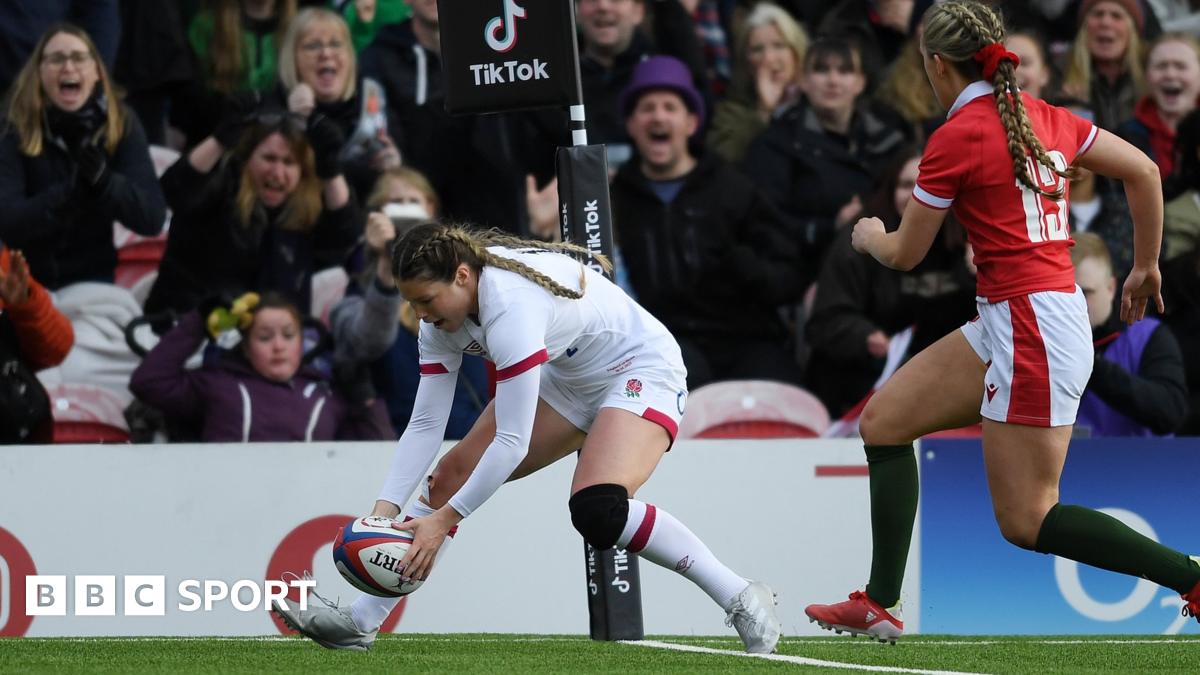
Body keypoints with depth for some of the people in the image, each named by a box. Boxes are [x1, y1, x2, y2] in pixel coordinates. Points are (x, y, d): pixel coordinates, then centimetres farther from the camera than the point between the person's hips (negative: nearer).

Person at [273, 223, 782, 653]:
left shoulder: (511, 306, -35)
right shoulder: (444, 310, -9)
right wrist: (384, 511, -18)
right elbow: (425, 424, -7)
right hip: (568, 378, 9)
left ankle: (741, 598, -19)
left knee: (596, 509, -31)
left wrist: (444, 519, -30)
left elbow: (512, 441, -33)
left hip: (640, 369, -9)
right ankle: (362, 621, 7)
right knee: (453, 474, 1)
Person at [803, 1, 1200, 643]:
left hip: (1030, 327, -9)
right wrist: (1146, 266, 23)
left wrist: (870, 236, 22)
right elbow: (1144, 170, 12)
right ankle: (879, 605, 14)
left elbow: (905, 253, -2)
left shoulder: (956, 138, -12)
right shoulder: (1042, 117, 9)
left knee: (1026, 522, -5)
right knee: (884, 420, 13)